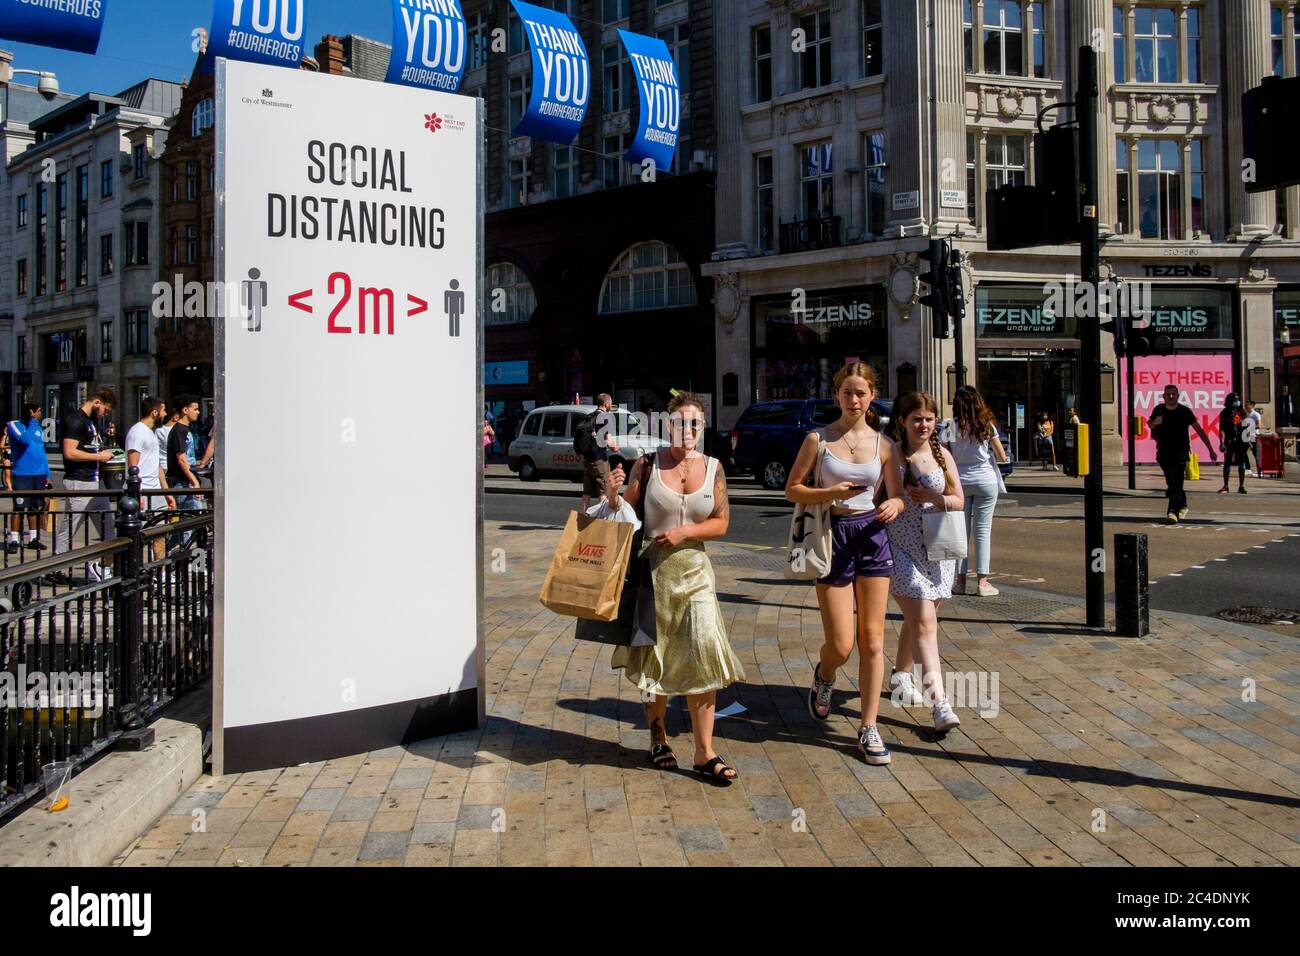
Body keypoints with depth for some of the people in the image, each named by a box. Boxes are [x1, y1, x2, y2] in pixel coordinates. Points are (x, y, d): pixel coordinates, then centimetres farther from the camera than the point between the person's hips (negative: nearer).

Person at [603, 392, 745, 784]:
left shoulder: (712, 468, 3)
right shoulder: (648, 464, -1)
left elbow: (721, 522, 3)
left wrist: (686, 532, -13)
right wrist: (612, 495, -19)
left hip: (693, 569, 1)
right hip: (651, 568, -1)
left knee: (703, 653, -7)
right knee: (655, 655, 11)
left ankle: (704, 752, 0)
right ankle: (657, 730, 35)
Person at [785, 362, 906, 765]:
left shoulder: (883, 444, 4)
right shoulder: (818, 439, -3)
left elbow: (897, 495, 8)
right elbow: (792, 489, -1)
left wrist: (894, 505, -16)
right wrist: (831, 493, -17)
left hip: (873, 536, 3)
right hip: (834, 536, -2)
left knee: (873, 640, 3)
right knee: (841, 645, -2)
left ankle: (869, 727, 13)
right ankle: (824, 675, 35)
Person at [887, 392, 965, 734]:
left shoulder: (942, 455, 8)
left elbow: (959, 501, 7)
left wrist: (935, 499, -10)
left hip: (937, 548, 5)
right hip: (902, 548, -5)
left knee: (917, 620, 17)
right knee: (924, 622, -13)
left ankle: (901, 676, 40)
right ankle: (940, 702, -16)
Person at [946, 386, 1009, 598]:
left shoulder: (953, 425, -3)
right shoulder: (987, 424, 0)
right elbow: (1002, 456, 4)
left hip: (960, 481, 0)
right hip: (985, 479, 0)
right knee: (983, 530, 3)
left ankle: (960, 580, 8)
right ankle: (982, 582, 2)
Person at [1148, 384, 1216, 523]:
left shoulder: (1185, 411, -3)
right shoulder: (1158, 410, 4)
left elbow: (1200, 431, 1)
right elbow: (1149, 424, 23)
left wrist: (1211, 450, 0)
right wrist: (1154, 423, -3)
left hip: (1180, 452, -3)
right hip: (1163, 452, 4)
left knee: (1176, 482, -15)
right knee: (1171, 483, 11)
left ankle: (1173, 512, -21)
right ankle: (1182, 505, 33)